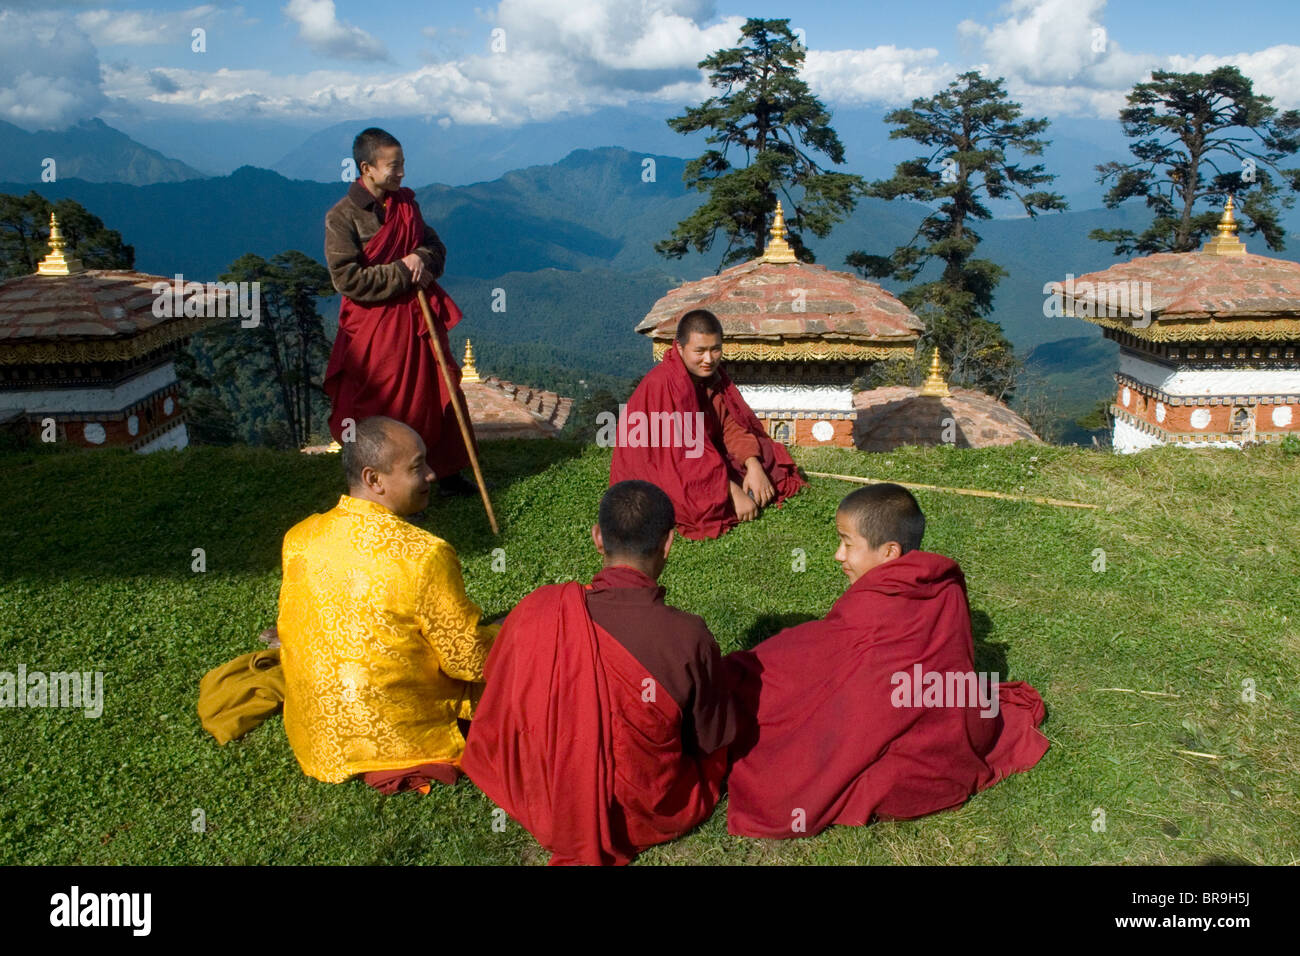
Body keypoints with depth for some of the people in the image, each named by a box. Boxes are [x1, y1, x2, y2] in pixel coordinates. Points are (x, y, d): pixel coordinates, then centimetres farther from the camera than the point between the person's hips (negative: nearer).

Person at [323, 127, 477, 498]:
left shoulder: (405, 203, 6)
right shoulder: (342, 217, -13)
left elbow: (435, 245, 13)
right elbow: (347, 279, -19)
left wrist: (422, 259, -11)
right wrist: (402, 272, -18)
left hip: (418, 319, 6)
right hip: (373, 326, -6)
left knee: (441, 394, 13)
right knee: (375, 411, 4)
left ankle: (448, 475, 29)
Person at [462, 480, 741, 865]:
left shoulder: (535, 611, -20)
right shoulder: (689, 637, -28)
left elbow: (500, 707, -2)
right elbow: (712, 742, -11)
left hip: (548, 813, 2)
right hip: (649, 817, -2)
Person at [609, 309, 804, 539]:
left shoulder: (712, 374, -3)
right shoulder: (663, 384, -29)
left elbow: (732, 424, -3)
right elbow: (687, 451, -32)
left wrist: (754, 466, -21)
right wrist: (733, 493, -33)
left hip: (706, 460, 7)